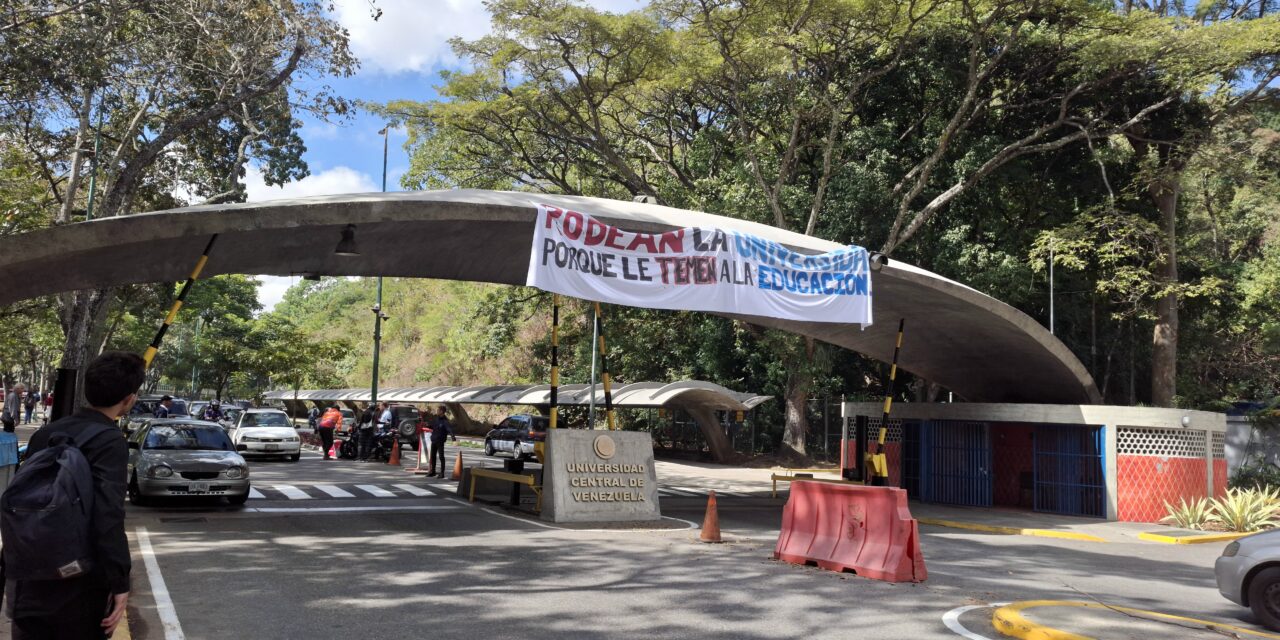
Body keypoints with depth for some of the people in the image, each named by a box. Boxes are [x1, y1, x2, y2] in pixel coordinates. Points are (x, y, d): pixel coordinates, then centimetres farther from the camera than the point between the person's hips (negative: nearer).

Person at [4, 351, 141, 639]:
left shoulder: (47, 432, 7)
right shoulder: (109, 441, -15)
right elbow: (108, 516, -25)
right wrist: (119, 582, -20)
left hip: (27, 581, 6)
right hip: (77, 584, -6)